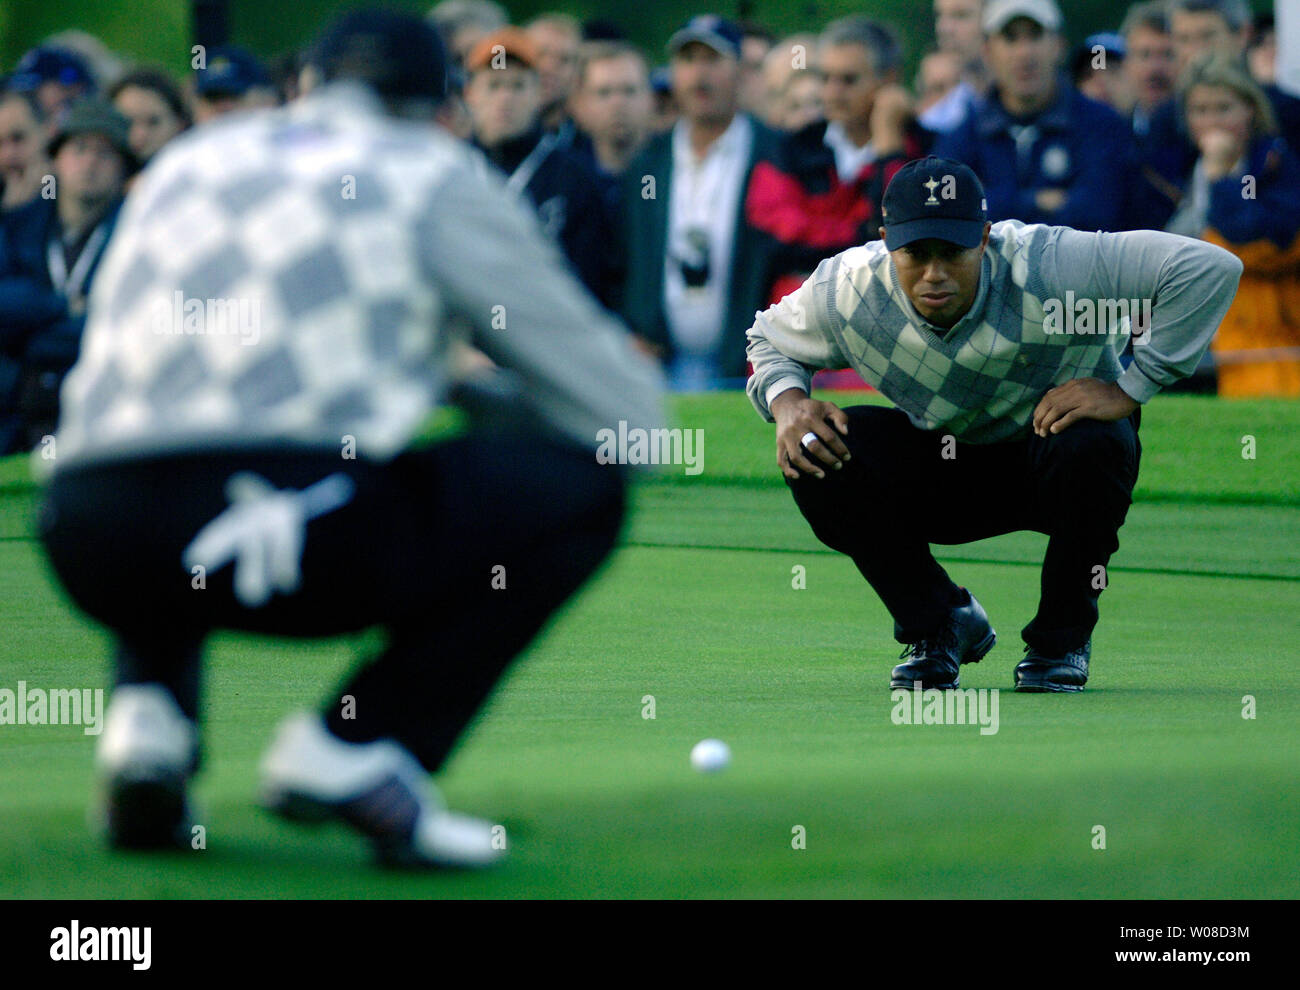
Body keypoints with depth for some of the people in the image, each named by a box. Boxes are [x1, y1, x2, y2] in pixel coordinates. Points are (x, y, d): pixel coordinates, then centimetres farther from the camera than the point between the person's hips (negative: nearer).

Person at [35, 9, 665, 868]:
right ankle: (359, 750, -2)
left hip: (87, 549, 6)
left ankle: (149, 714, 9)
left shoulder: (186, 162, 29)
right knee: (585, 483, 11)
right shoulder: (440, 177, 15)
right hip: (289, 522, -5)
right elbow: (627, 406, 15)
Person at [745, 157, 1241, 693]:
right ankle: (938, 624, 2)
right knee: (819, 456, -24)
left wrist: (1128, 390, -32)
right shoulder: (846, 292, -21)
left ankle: (1061, 638, -8)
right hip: (939, 464, 3)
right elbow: (771, 339, 4)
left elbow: (1210, 268, -35)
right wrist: (787, 403, -20)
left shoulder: (1047, 270, -33)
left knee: (1090, 447, -38)